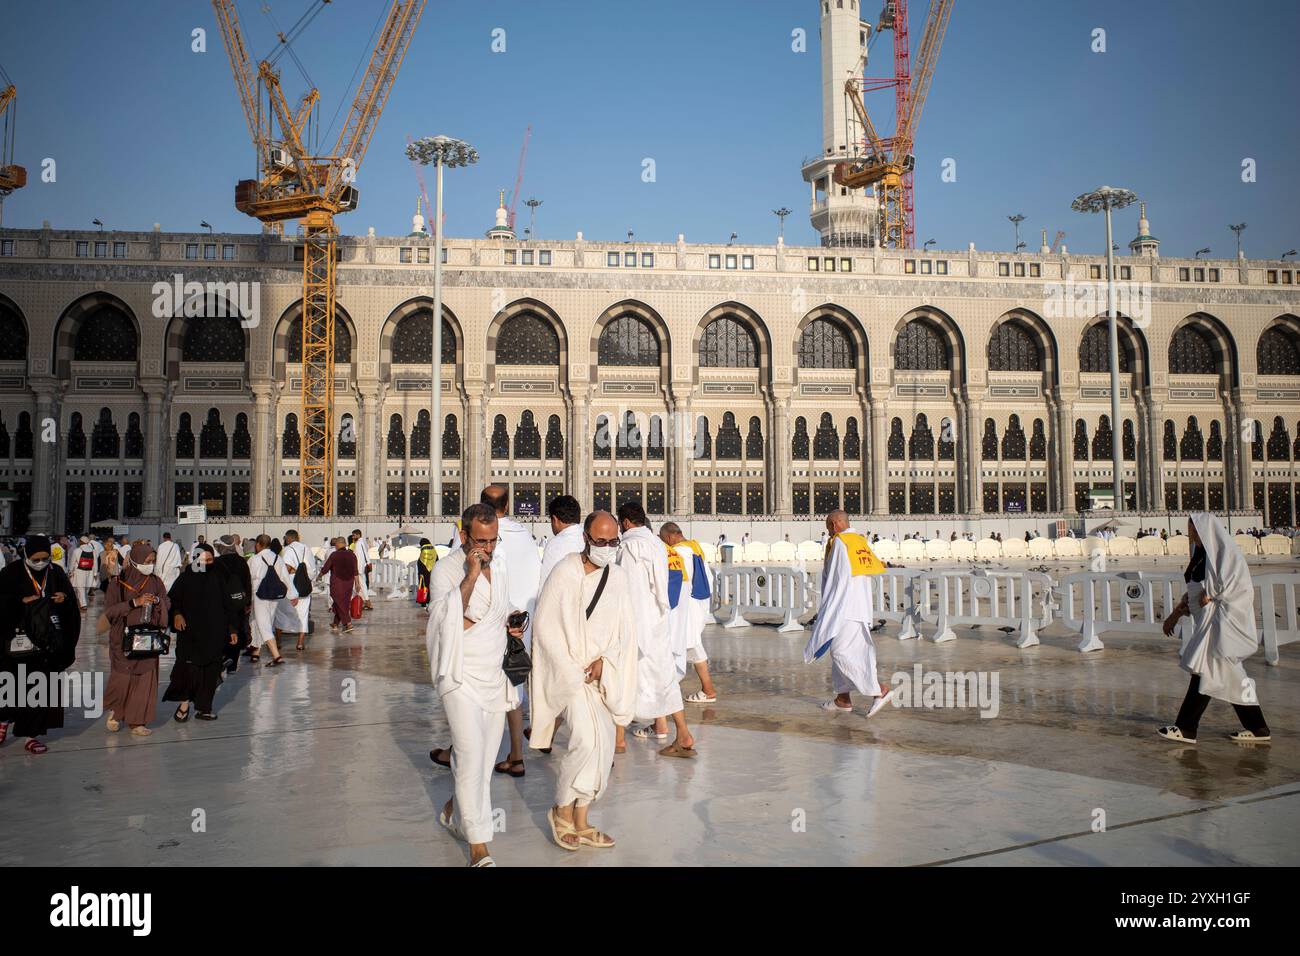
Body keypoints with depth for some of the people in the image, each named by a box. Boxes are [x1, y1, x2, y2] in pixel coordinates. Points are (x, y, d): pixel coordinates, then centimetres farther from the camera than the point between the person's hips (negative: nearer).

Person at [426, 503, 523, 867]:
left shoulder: (501, 565, 9)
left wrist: (510, 622, 4)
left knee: (485, 758, 14)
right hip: (462, 677, -6)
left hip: (495, 675, 6)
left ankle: (454, 810, 39)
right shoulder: (446, 569, -9)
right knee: (472, 757, -13)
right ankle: (479, 847, -5)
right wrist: (470, 576, -27)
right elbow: (445, 620, -23)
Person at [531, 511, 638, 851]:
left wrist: (604, 661, -10)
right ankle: (562, 809, 6)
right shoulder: (563, 573, -10)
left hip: (604, 676, 5)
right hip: (568, 673, -5)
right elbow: (545, 627, -8)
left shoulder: (618, 577, 4)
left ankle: (580, 823, 21)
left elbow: (626, 630, 6)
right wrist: (572, 672, -11)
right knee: (586, 740, -18)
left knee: (602, 749, 6)